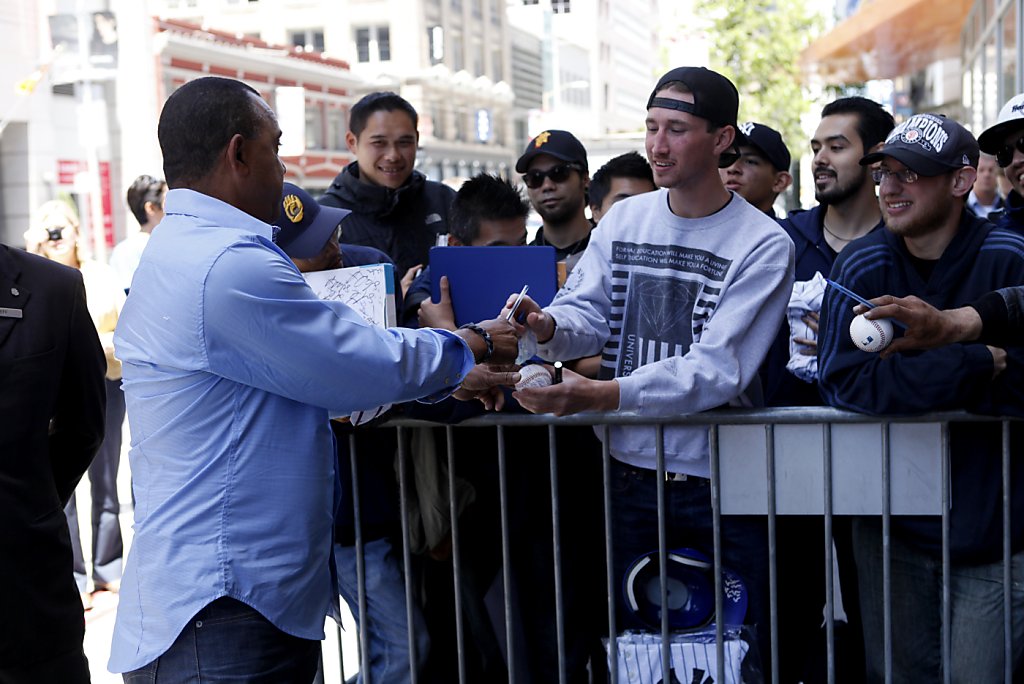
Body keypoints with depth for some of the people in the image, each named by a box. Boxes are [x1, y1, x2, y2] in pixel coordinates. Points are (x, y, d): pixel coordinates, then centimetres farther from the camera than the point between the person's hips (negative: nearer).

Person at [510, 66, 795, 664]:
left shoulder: (763, 245, -11)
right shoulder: (623, 221, 6)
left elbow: (717, 369, -21)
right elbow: (588, 312, 0)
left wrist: (602, 396, -33)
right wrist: (549, 326, -25)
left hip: (719, 483, -4)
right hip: (629, 472, 4)